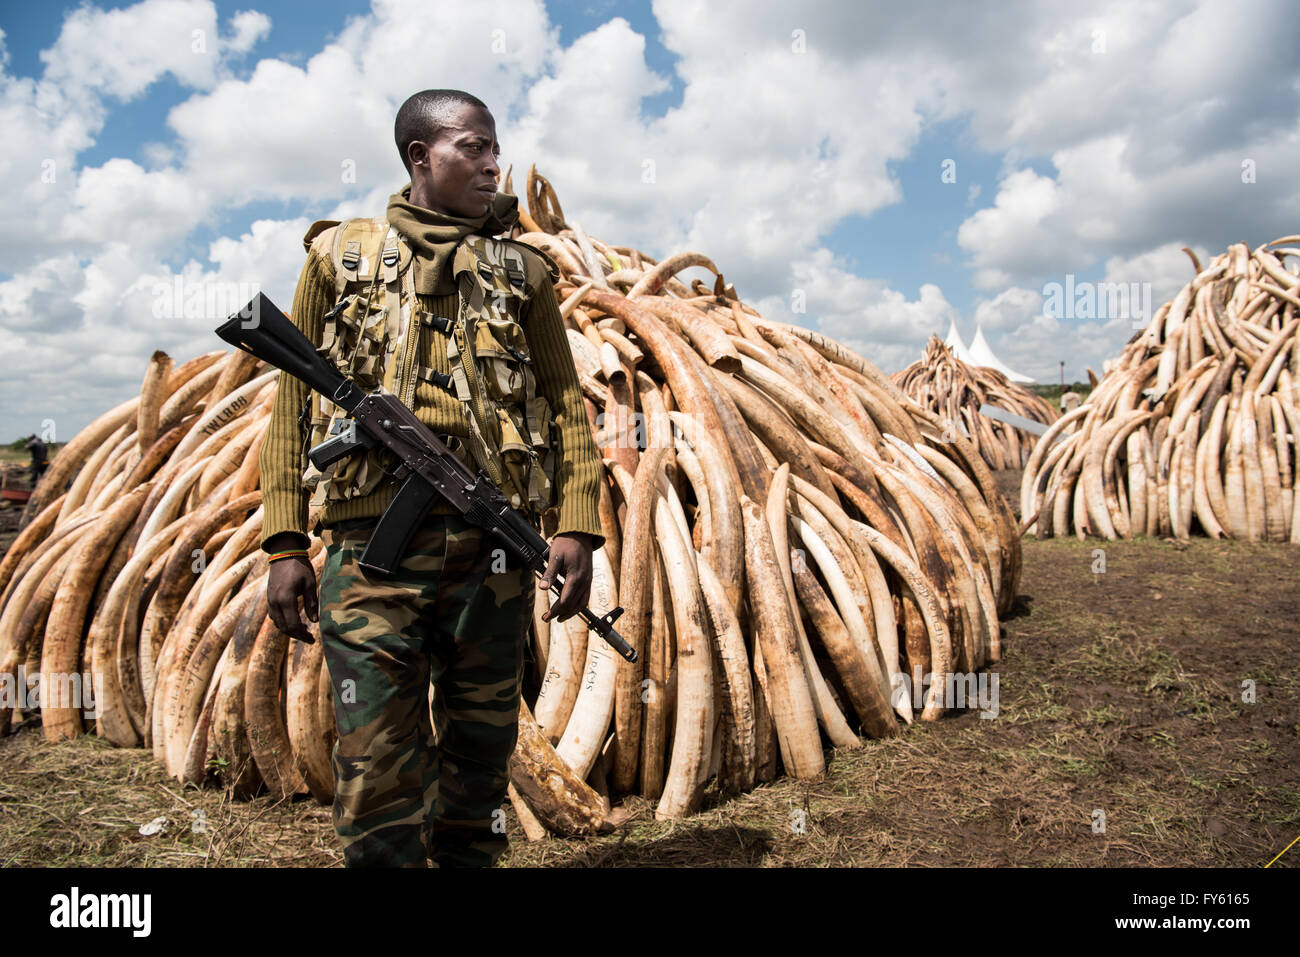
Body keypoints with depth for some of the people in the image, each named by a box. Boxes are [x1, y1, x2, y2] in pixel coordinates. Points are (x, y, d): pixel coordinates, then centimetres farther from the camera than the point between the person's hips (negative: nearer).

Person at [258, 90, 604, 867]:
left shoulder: (522, 271, 13)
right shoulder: (341, 255, 11)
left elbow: (567, 404, 9)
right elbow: (293, 402, 8)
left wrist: (577, 526, -4)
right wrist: (286, 545, 1)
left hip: (492, 547, 2)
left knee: (481, 751, 11)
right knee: (377, 771, -1)